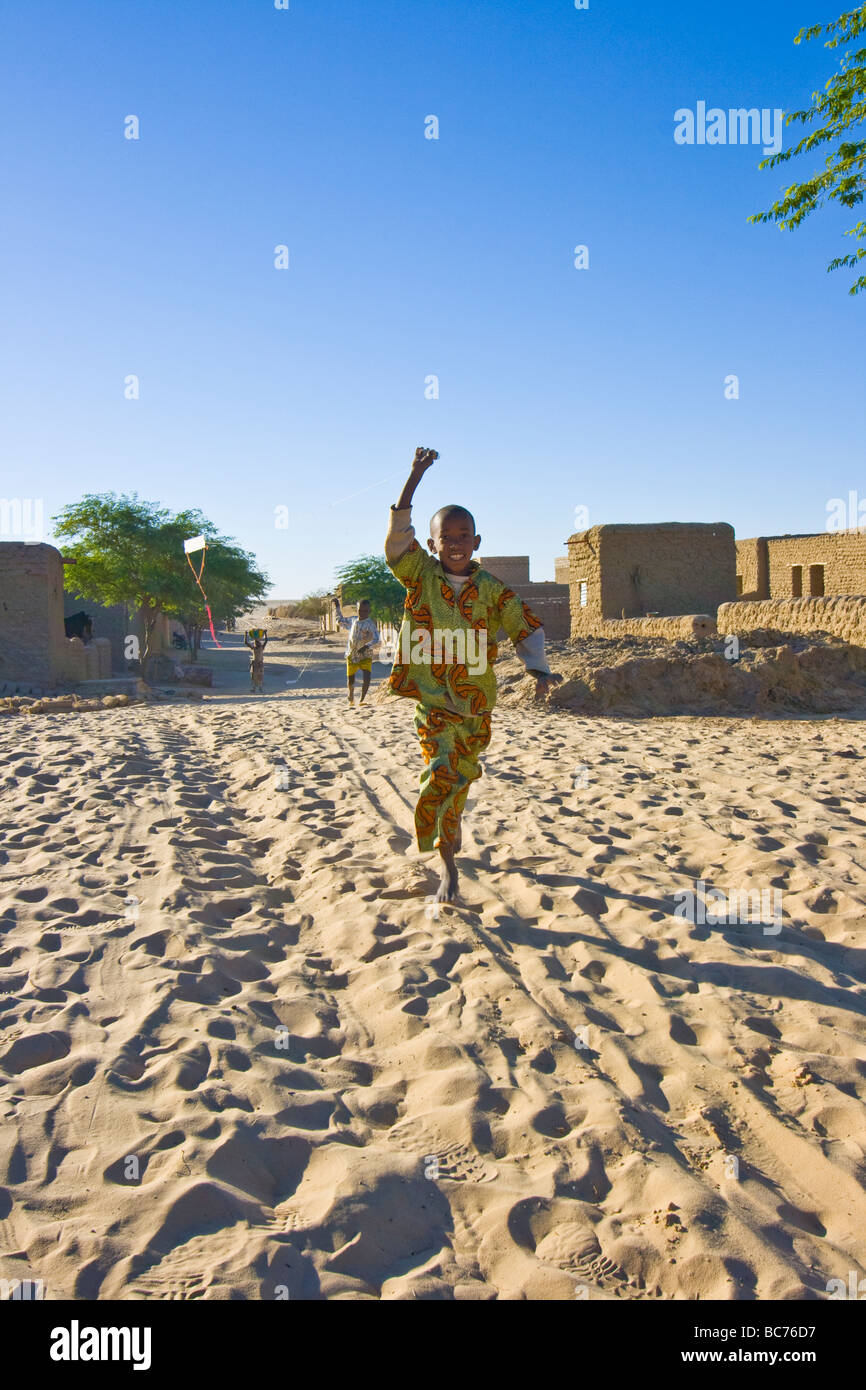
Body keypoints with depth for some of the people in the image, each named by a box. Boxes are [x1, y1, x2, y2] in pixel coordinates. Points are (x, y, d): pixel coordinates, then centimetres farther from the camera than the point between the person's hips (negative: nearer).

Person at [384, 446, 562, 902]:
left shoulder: (492, 589, -1)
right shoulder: (421, 575, -3)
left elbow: (527, 627, 6)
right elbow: (397, 535, -17)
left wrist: (539, 671, -9)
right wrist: (415, 477, -24)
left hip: (475, 700, 2)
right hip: (432, 697, -2)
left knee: (458, 775, 13)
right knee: (443, 770, -15)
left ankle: (446, 847, 39)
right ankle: (448, 864, 0)